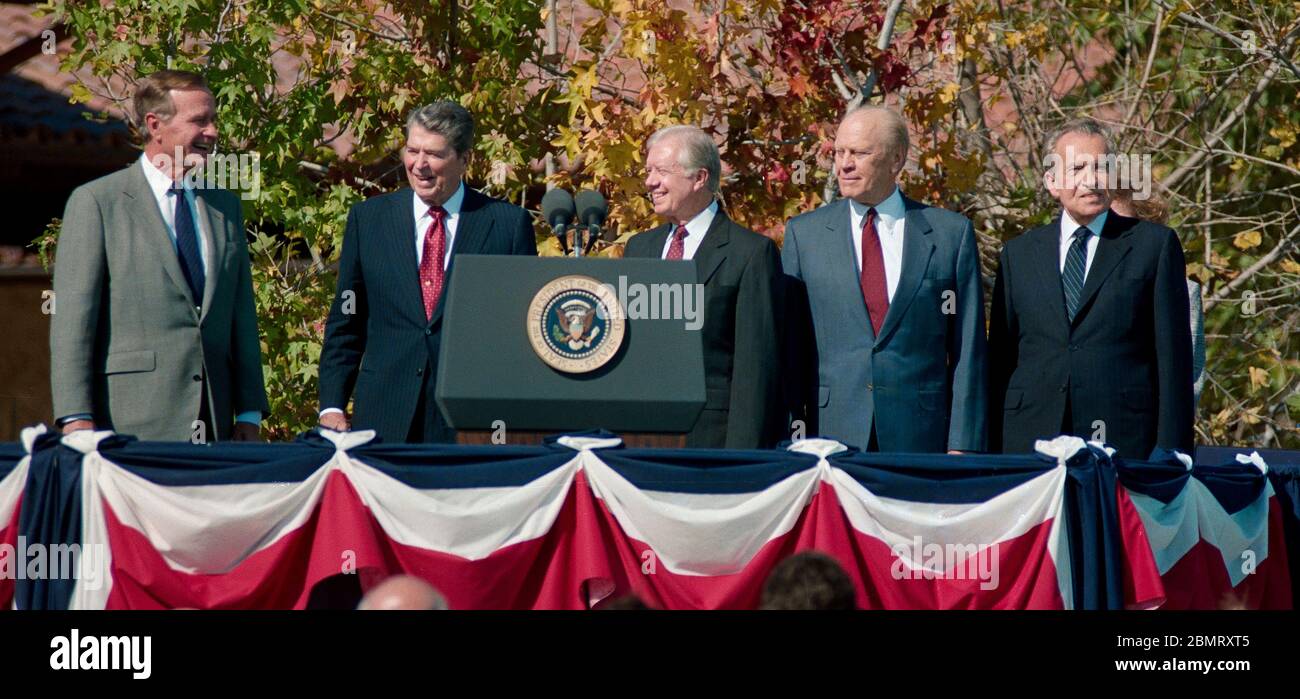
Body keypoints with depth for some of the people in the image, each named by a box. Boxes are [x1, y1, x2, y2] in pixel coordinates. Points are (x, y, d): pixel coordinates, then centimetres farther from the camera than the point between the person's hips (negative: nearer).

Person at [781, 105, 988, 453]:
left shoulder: (951, 233, 5)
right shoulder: (804, 233, 9)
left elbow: (967, 349, 4)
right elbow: (788, 346, 9)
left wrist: (962, 446, -3)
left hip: (920, 437, -1)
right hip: (832, 435, 1)